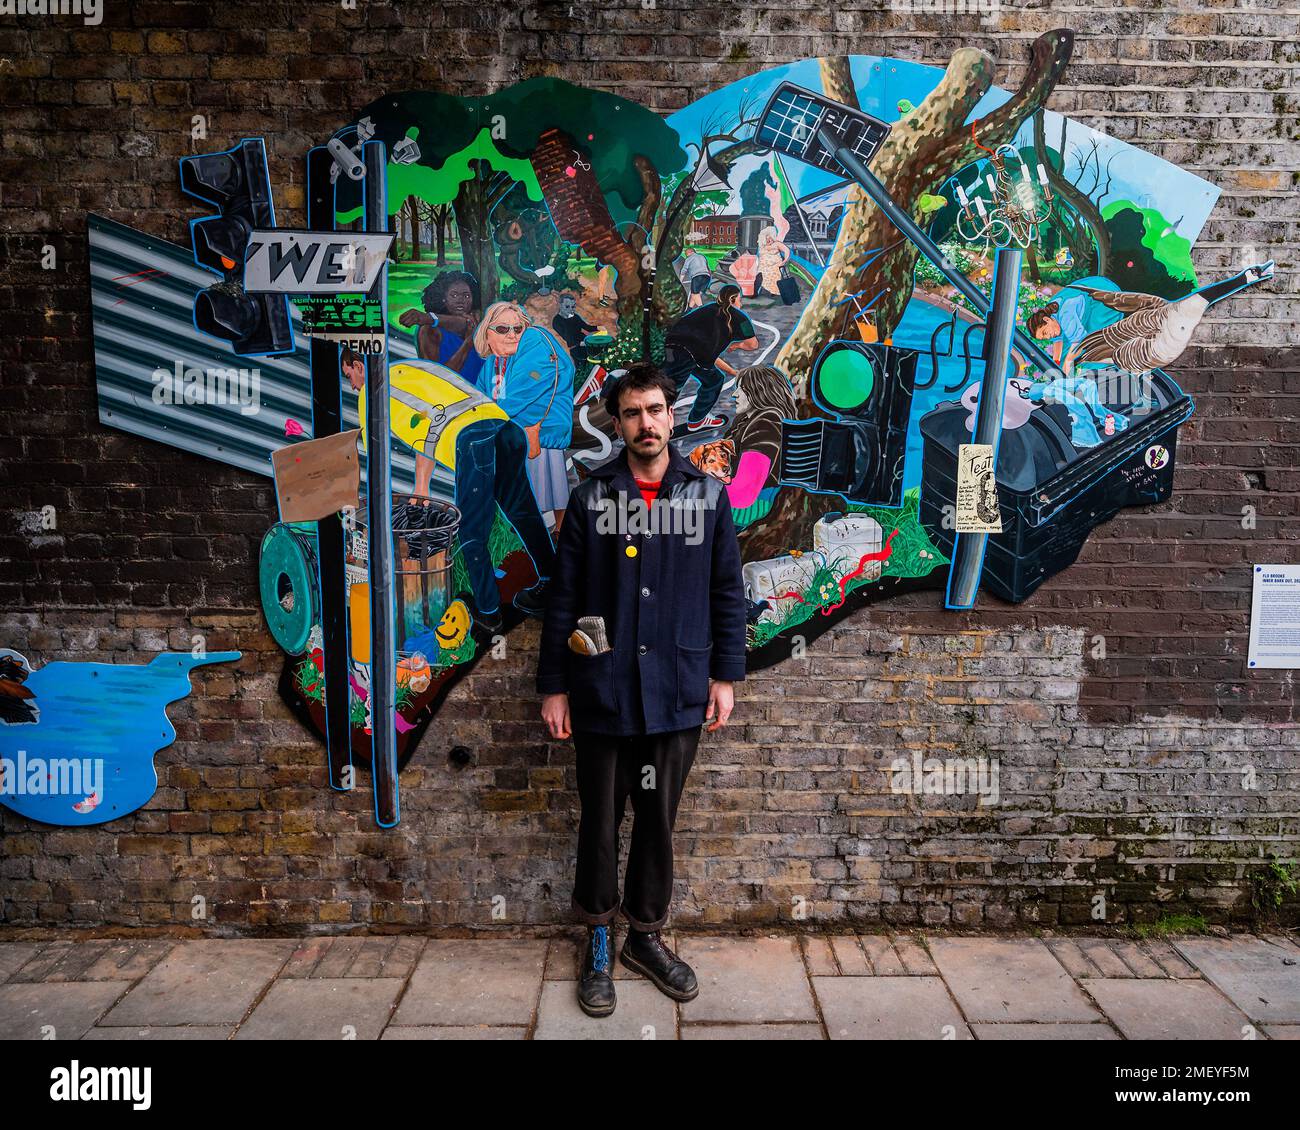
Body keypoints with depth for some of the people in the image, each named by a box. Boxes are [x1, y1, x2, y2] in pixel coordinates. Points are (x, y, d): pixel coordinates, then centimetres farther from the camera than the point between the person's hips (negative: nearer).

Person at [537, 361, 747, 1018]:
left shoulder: (707, 495, 3)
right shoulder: (590, 498, 0)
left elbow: (727, 592, 6)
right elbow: (563, 600, 1)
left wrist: (725, 675, 2)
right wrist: (553, 687, -1)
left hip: (677, 696, 1)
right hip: (601, 694, -1)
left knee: (658, 822, 13)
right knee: (600, 822, 11)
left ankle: (646, 937, 33)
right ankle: (598, 944, 31)